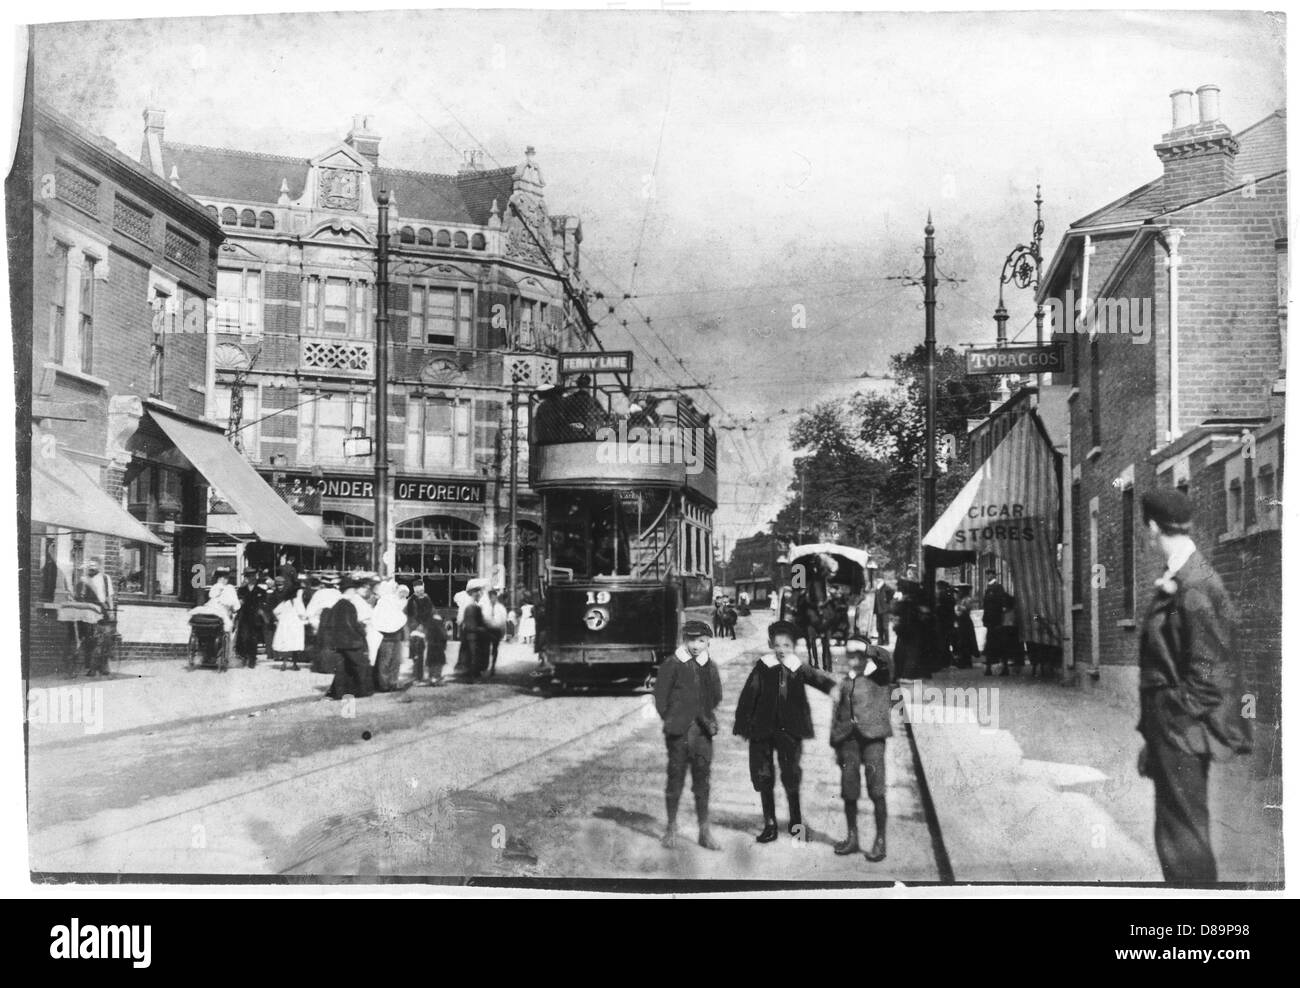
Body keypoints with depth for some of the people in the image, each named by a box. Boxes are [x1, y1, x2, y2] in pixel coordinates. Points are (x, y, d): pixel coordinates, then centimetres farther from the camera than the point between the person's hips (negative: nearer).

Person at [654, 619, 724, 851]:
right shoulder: (672, 666, -6)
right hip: (678, 734, -3)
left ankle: (704, 833, 11)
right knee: (675, 780, 4)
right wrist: (670, 721, -1)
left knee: (702, 782, 6)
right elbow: (660, 697, -2)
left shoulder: (710, 667, 7)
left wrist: (710, 718, 10)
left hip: (703, 732, 3)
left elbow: (716, 697, 19)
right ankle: (671, 830, 17)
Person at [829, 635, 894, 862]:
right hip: (848, 739, 4)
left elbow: (886, 659, -14)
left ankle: (880, 841, -1)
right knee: (848, 791, 5)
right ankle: (852, 838, 17)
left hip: (872, 736, -4)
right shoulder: (843, 684, 18)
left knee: (876, 791, -7)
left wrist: (865, 648, -16)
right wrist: (836, 747, 15)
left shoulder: (878, 678, 8)